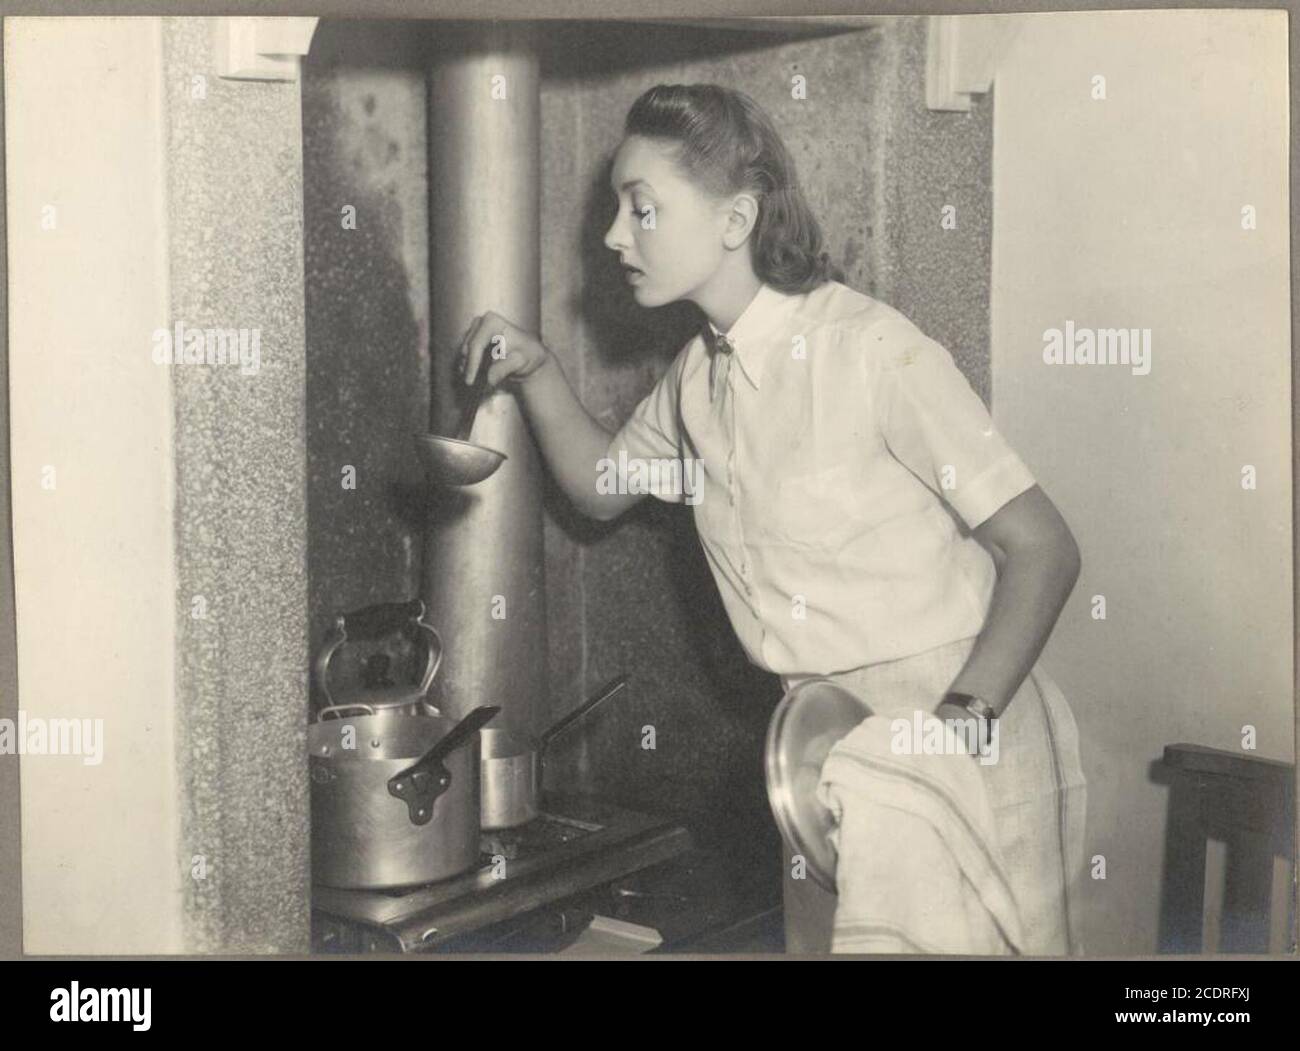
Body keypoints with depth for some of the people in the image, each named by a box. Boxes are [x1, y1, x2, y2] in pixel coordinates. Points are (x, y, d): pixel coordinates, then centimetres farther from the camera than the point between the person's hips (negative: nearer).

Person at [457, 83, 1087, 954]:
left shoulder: (873, 349, -18)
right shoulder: (699, 376, 5)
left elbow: (1043, 549, -17)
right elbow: (603, 485, 23)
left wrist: (963, 715, -28)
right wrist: (537, 372, 5)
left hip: (965, 747, -7)